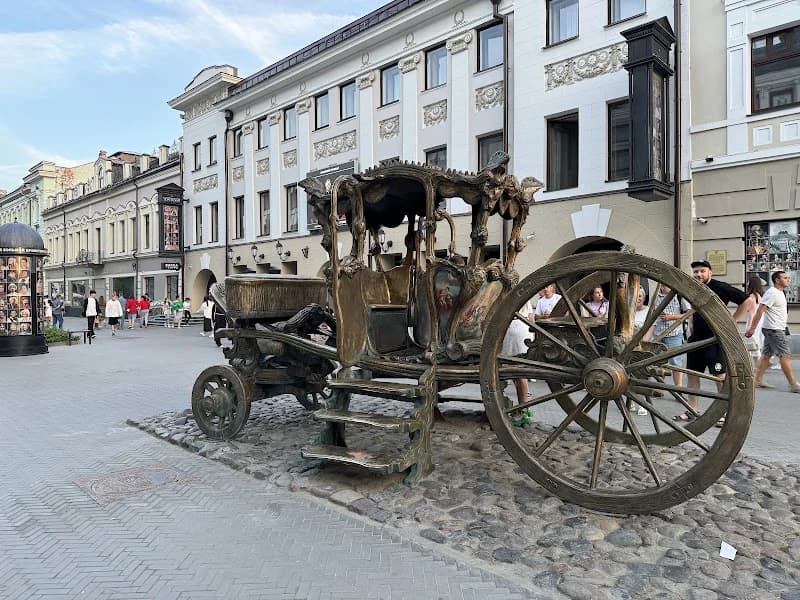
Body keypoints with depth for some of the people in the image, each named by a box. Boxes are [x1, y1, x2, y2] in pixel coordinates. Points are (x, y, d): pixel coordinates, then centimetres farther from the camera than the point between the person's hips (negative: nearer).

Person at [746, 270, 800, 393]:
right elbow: (759, 311, -20)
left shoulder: (780, 293, 15)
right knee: (785, 356, -7)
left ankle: (758, 380, 14)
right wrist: (752, 328, -22)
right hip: (774, 330, -10)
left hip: (778, 329, 10)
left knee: (767, 354, 10)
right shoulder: (772, 293, -16)